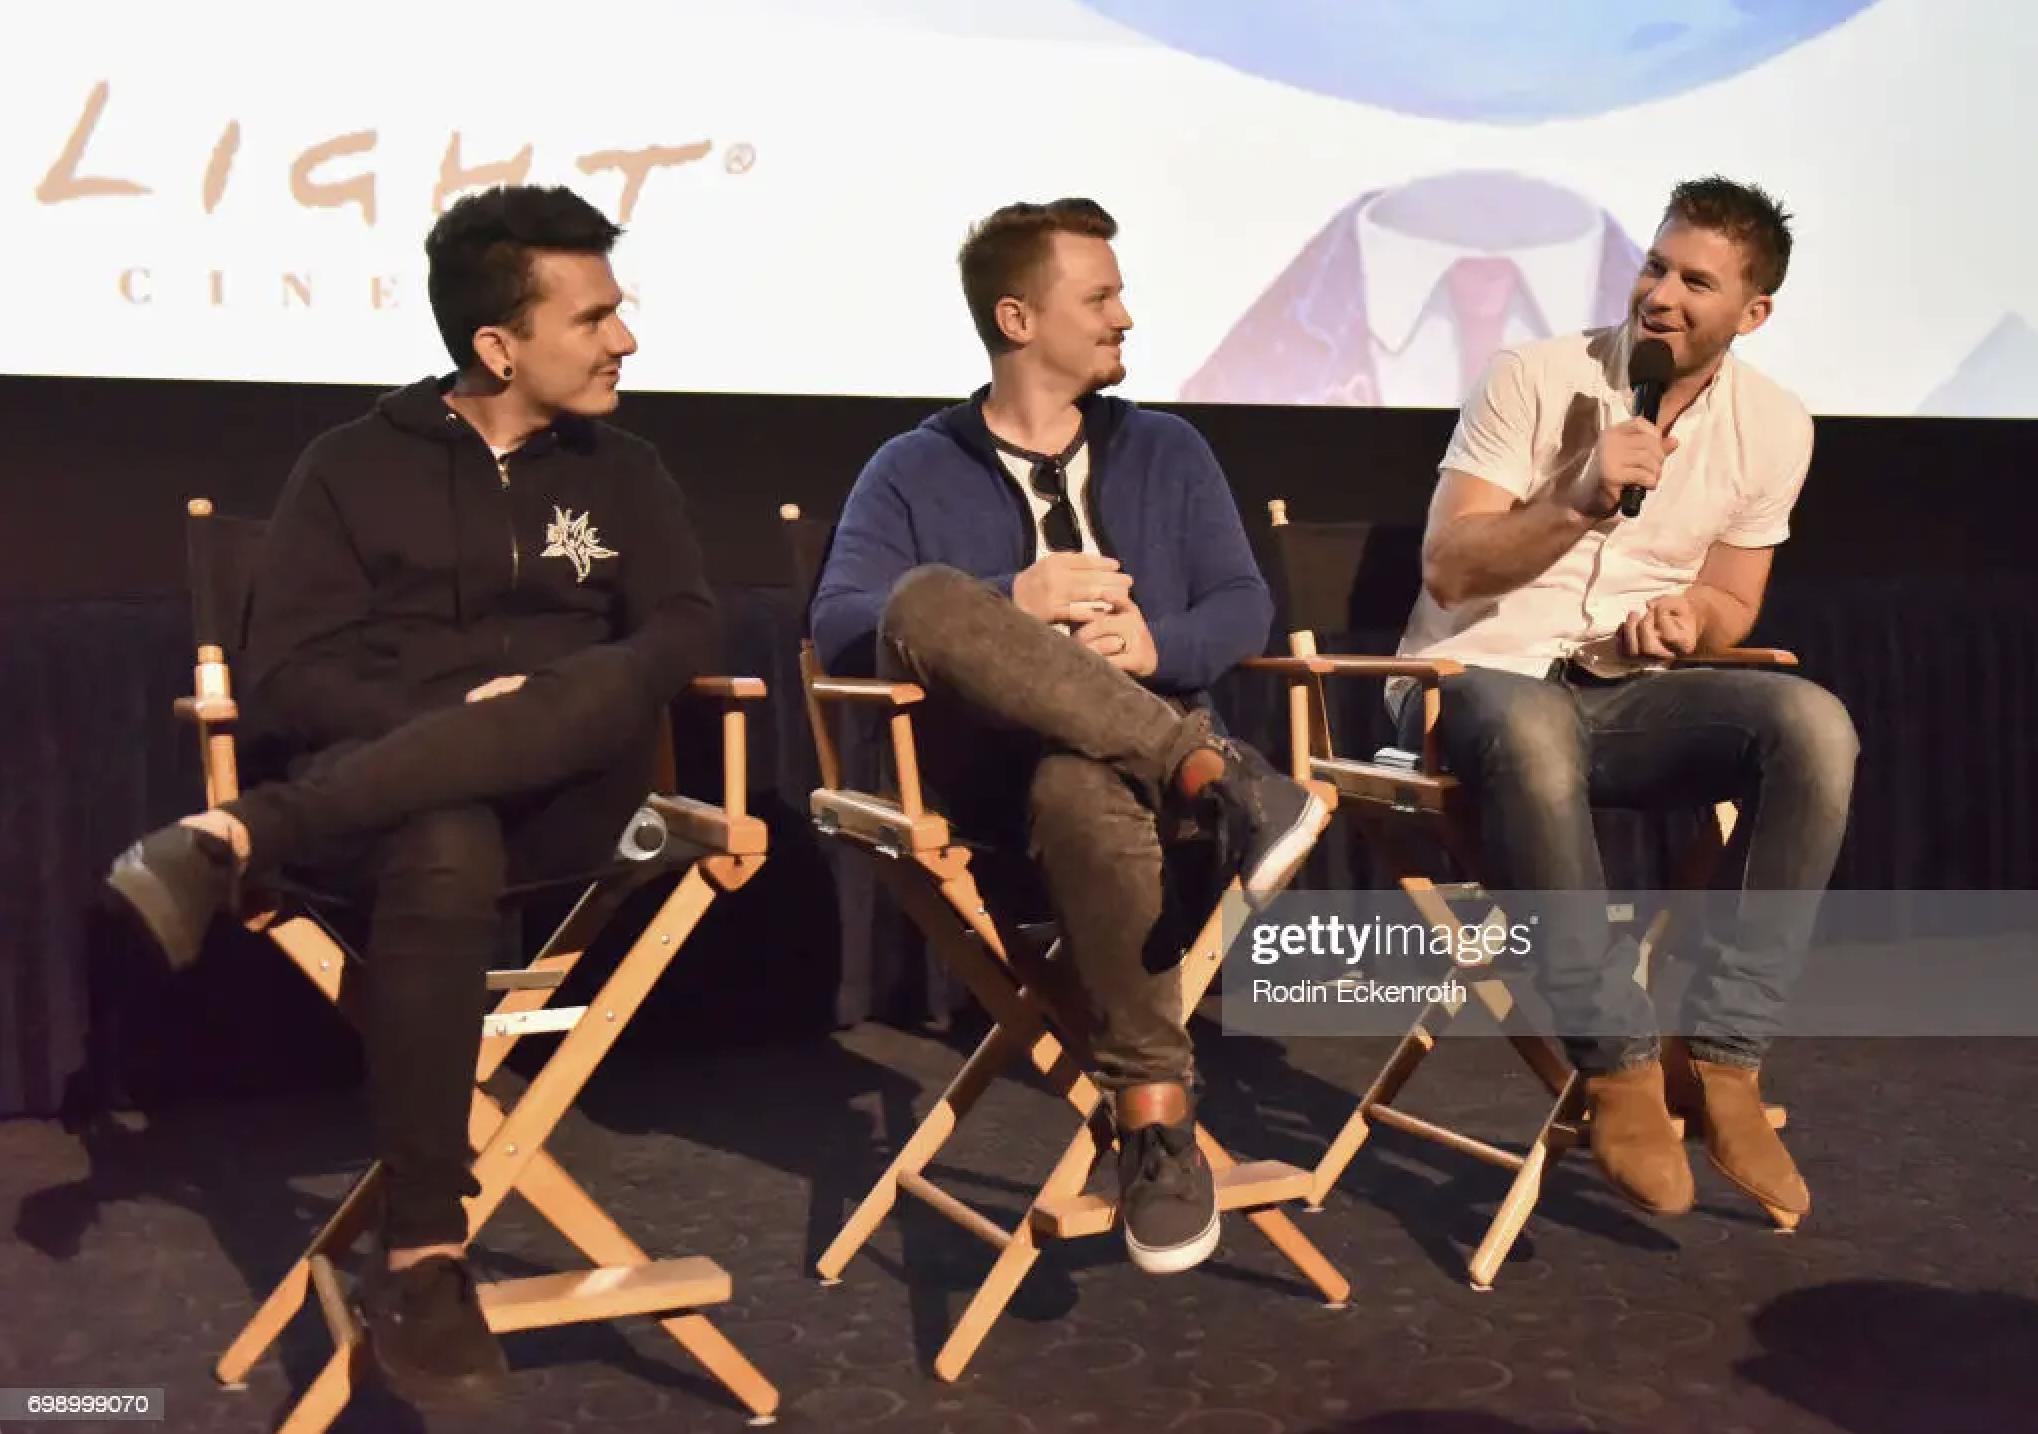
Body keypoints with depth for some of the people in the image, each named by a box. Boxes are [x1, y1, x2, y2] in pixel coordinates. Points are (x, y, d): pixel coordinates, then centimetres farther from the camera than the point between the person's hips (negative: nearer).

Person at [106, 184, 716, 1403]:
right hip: (381, 786, -2)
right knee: (443, 857, -40)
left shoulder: (621, 469, 15)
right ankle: (425, 1259, -32)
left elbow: (683, 632, 2)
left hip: (556, 798, 2)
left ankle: (239, 842, -34)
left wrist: (546, 711, -17)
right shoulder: (356, 464, 6)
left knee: (610, 692, -34)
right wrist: (444, 716, -17)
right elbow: (290, 680, -1)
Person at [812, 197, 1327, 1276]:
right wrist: (1011, 605, -15)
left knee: (1082, 788, -40)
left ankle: (1154, 1117, -35)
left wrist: (1157, 645, -13)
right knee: (928, 598, -33)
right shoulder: (911, 471, 12)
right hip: (989, 760, 0)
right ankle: (1217, 782, -38)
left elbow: (1245, 609, 11)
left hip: (1146, 737, 0)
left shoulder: (1168, 451, 20)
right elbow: (839, 627, -3)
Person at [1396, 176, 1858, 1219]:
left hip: (1627, 696, 4)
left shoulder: (1773, 427, 5)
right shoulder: (1537, 378, -6)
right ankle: (1620, 1064, -27)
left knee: (1813, 724, -25)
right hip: (1481, 675, -4)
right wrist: (1579, 503, -24)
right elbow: (1447, 567, -11)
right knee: (1531, 734, -41)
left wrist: (1685, 619, -9)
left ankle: (1722, 1053, -21)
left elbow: (1730, 605, 15)